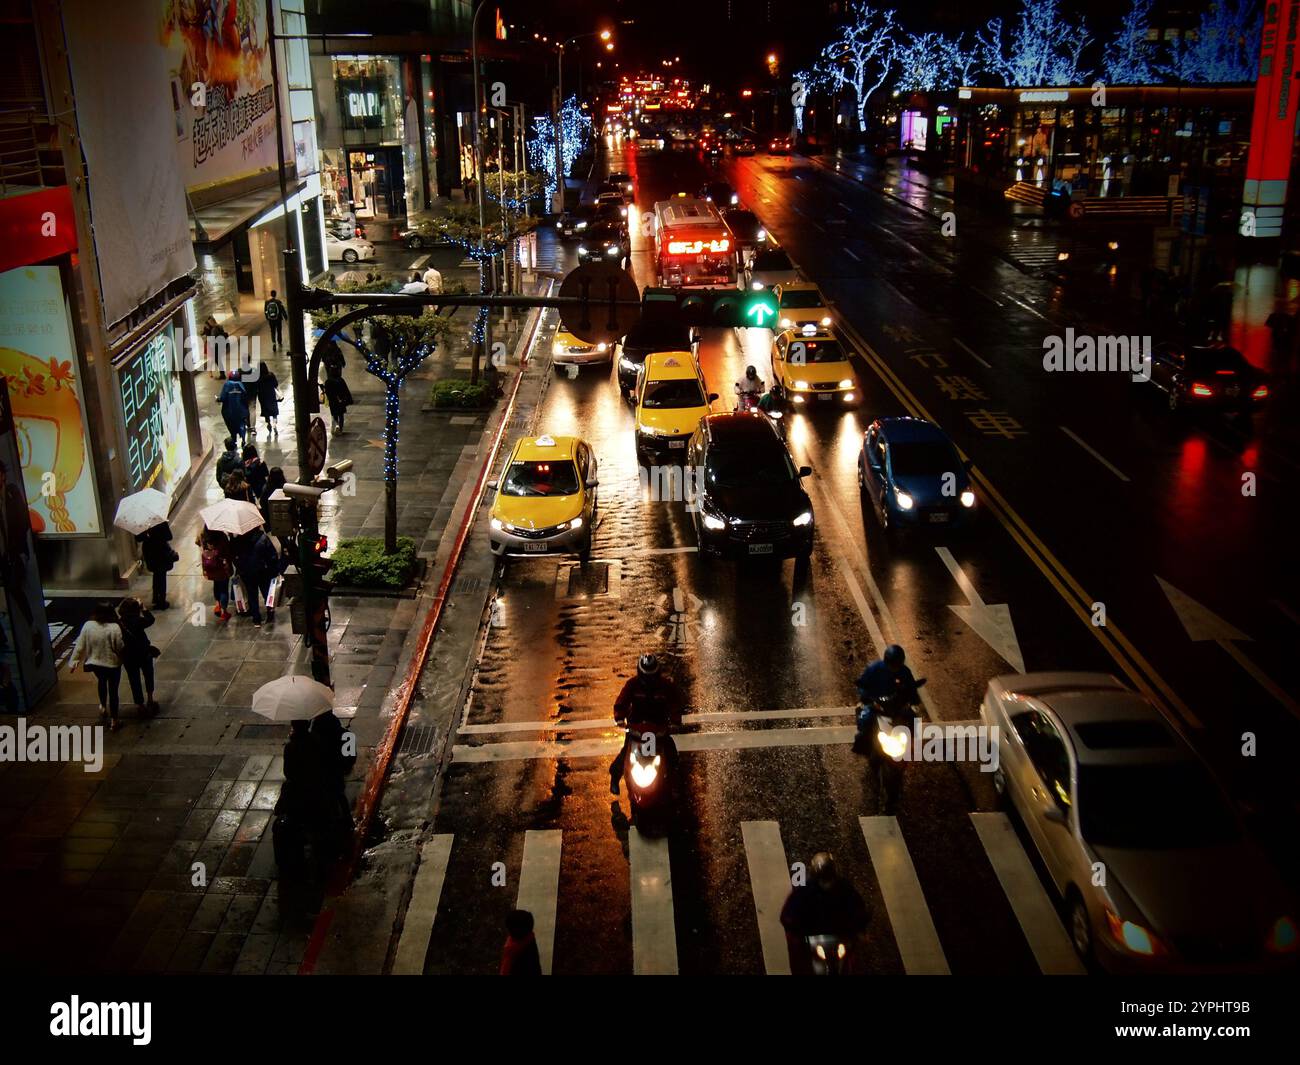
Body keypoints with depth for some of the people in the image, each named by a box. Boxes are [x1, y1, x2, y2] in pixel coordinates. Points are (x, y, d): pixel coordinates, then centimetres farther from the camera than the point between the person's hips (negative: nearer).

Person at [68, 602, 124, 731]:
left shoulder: (88, 626, -14)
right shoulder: (115, 628, -23)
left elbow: (79, 646, -6)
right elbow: (120, 647, -16)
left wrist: (74, 661, 4)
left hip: (95, 664, 3)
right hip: (112, 664, -3)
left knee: (102, 682, 34)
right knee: (113, 690, 12)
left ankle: (103, 706, 40)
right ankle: (113, 720, 18)